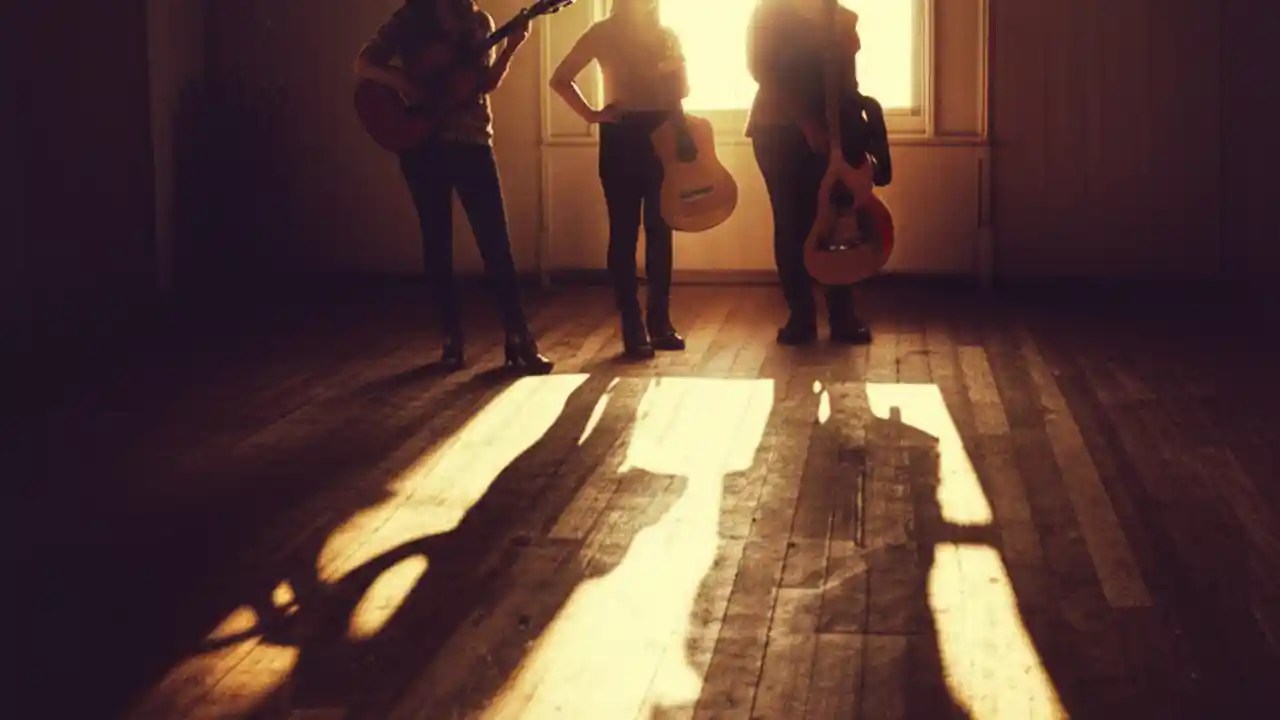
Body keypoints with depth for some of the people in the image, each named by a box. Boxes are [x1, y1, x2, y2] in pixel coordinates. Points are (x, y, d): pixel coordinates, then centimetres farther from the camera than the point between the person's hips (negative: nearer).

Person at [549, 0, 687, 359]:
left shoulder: (666, 36, 12)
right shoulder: (604, 33, 2)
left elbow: (682, 89, 15)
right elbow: (561, 79, 5)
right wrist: (590, 113, -6)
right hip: (621, 135, -3)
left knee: (660, 230, 5)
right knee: (625, 231, -3)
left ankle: (660, 320, 12)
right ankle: (633, 326, -1)